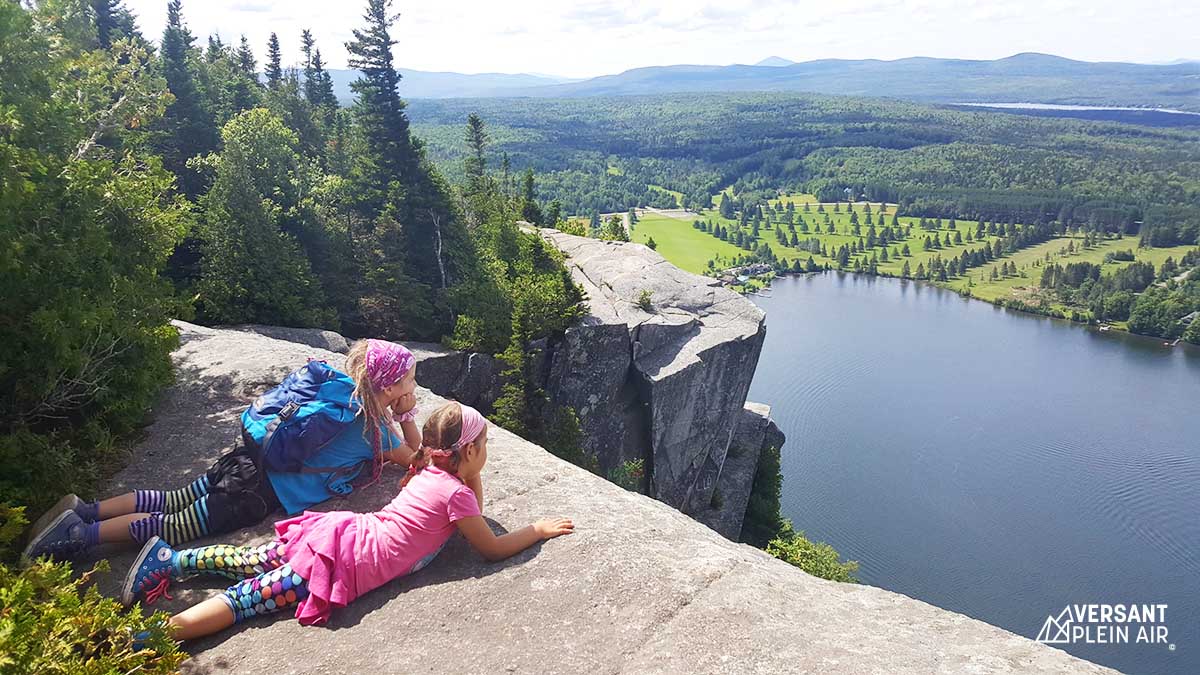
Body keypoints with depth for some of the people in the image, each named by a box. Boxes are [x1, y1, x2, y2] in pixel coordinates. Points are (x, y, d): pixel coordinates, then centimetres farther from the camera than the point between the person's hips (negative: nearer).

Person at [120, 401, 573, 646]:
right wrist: (538, 530, 6)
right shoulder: (455, 493, -13)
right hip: (348, 561, -7)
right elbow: (493, 549, -5)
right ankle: (153, 638, -15)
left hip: (344, 529, 7)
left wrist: (472, 472, 15)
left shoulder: (430, 471, 12)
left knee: (254, 563, 17)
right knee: (248, 598, -10)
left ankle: (168, 559, 16)